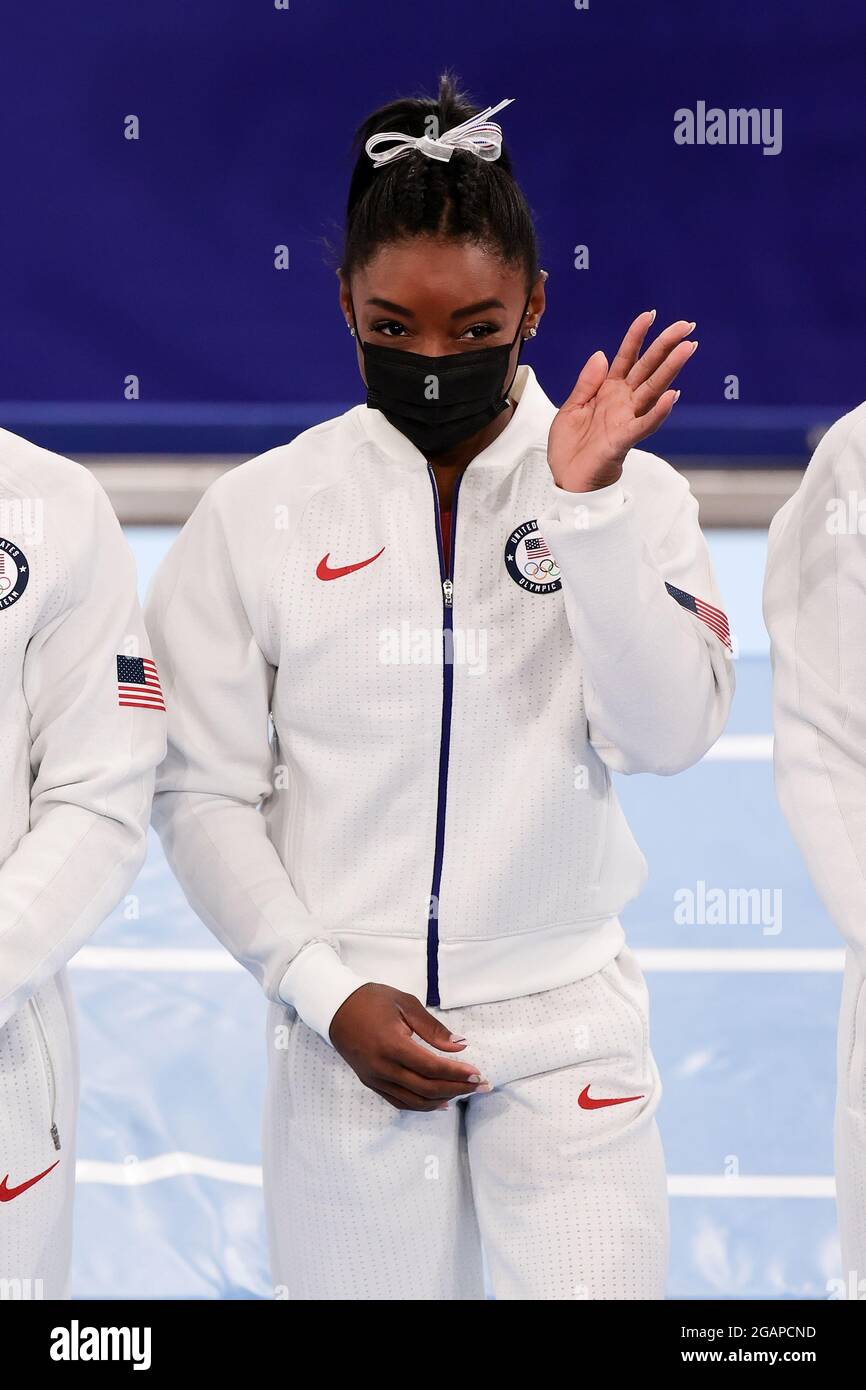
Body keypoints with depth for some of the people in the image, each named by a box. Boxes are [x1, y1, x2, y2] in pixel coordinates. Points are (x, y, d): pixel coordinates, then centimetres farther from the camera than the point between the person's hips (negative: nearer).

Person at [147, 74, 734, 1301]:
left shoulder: (630, 494, -1)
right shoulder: (255, 516, 0)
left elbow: (670, 735, -12)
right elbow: (205, 795, 0)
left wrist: (586, 506, -19)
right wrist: (330, 994, -8)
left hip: (569, 1027, 0)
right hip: (348, 1035, 0)